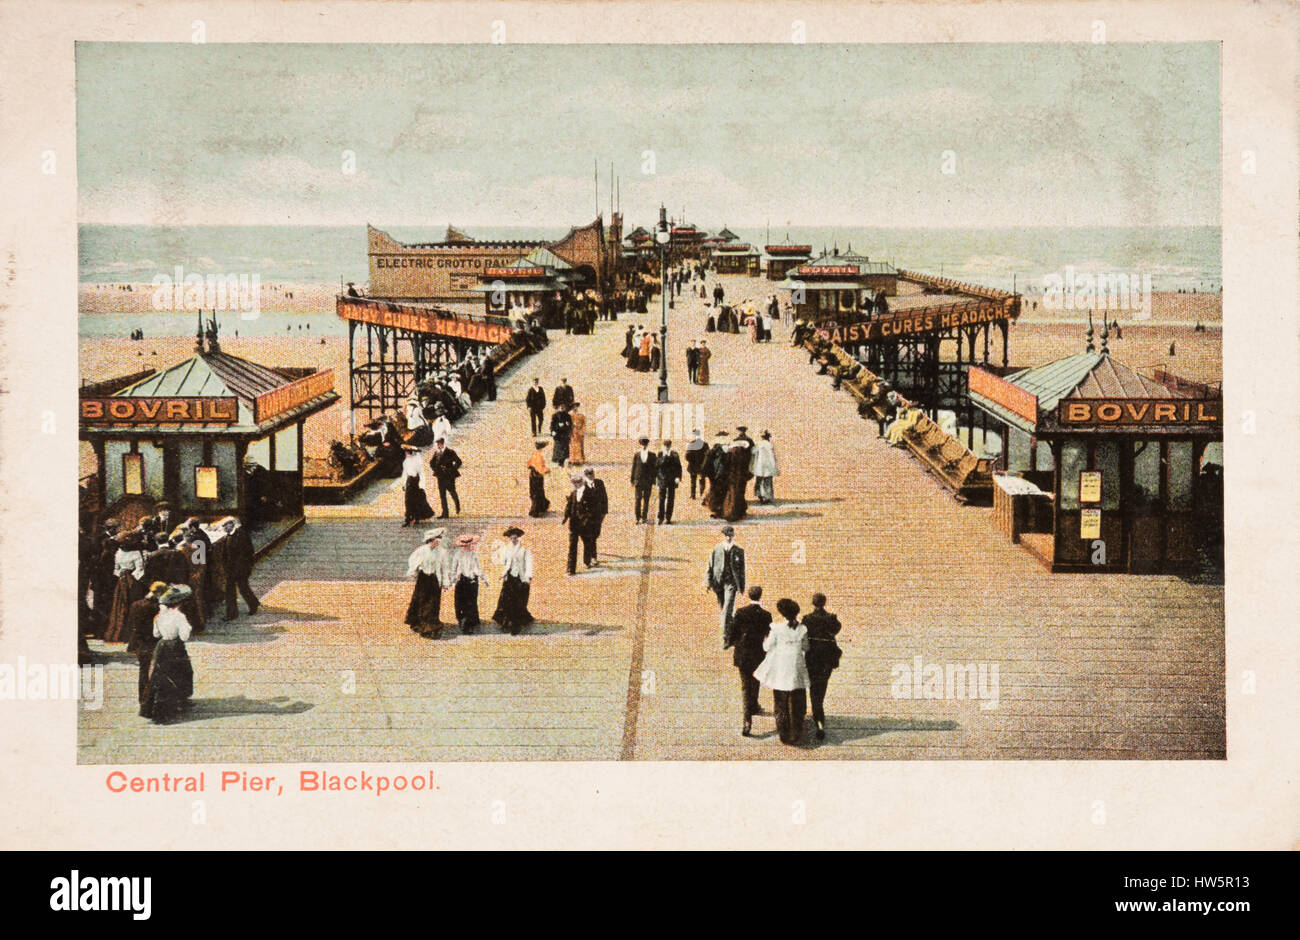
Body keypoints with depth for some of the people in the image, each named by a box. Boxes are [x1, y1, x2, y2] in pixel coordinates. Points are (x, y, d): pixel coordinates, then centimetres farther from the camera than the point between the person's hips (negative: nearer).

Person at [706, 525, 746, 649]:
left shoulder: (739, 551, -2)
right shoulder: (717, 549, 2)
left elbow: (742, 570, 3)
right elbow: (710, 565, 6)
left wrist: (741, 587, 3)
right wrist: (709, 582, 2)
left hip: (731, 583, -3)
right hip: (719, 583, 3)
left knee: (727, 610, -12)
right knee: (723, 609, 15)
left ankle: (726, 638, -11)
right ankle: (734, 634, 35)